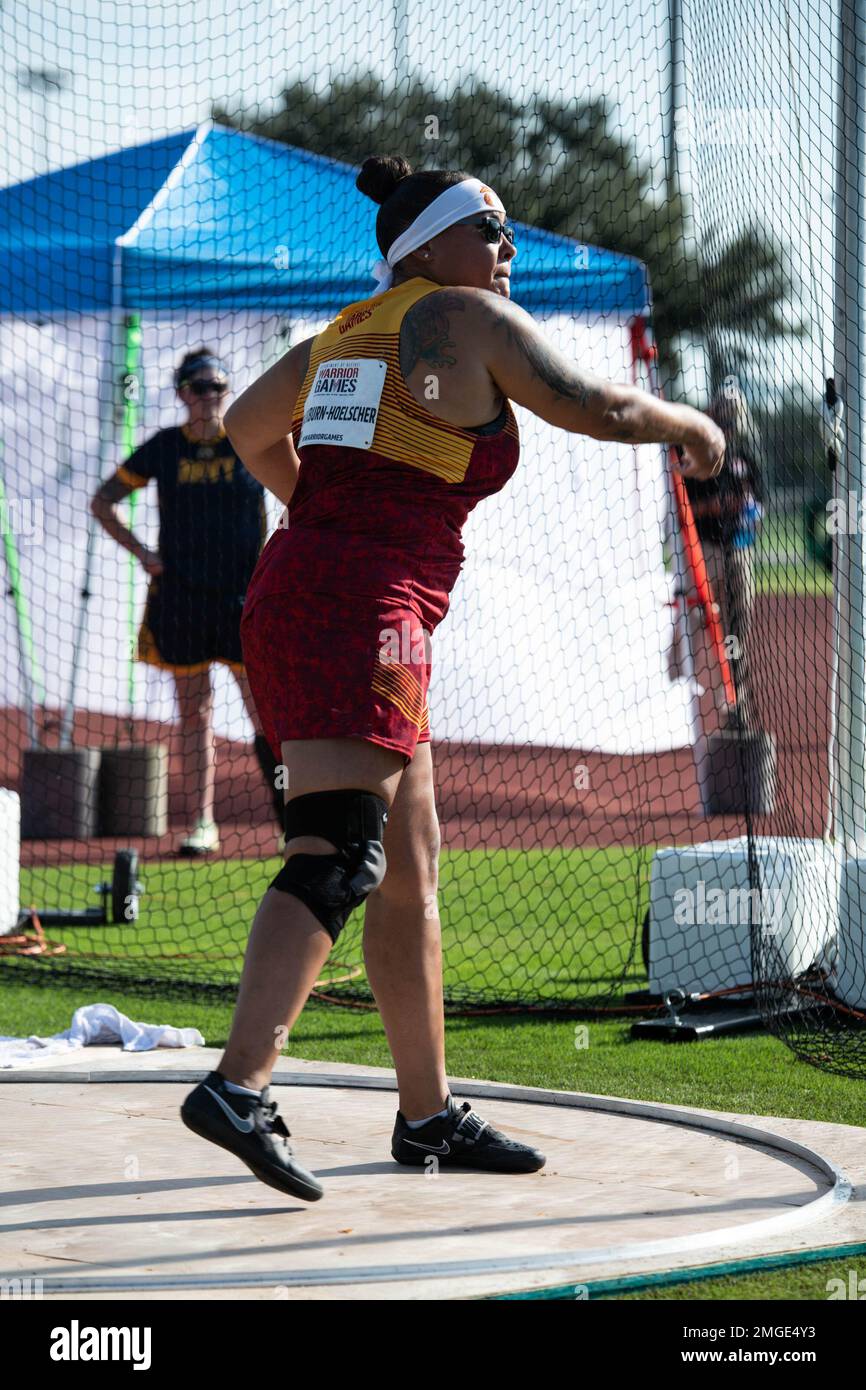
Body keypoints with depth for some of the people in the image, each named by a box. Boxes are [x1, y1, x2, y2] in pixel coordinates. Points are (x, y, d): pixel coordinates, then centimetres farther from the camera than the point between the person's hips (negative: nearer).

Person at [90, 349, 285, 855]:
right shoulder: (165, 447, 4)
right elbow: (103, 501, 14)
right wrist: (140, 552, 3)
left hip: (244, 595, -2)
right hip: (181, 598, 2)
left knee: (265, 712, -6)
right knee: (194, 712, 5)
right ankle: (203, 823, 10)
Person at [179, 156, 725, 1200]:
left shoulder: (343, 335, 21)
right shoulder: (471, 321, -1)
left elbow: (245, 427, 36)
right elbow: (598, 409, -2)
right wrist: (693, 427, 17)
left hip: (291, 595, 9)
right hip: (364, 615, -9)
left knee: (410, 869, 14)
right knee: (336, 860, -18)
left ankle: (427, 1113, 20)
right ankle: (237, 1088, -31)